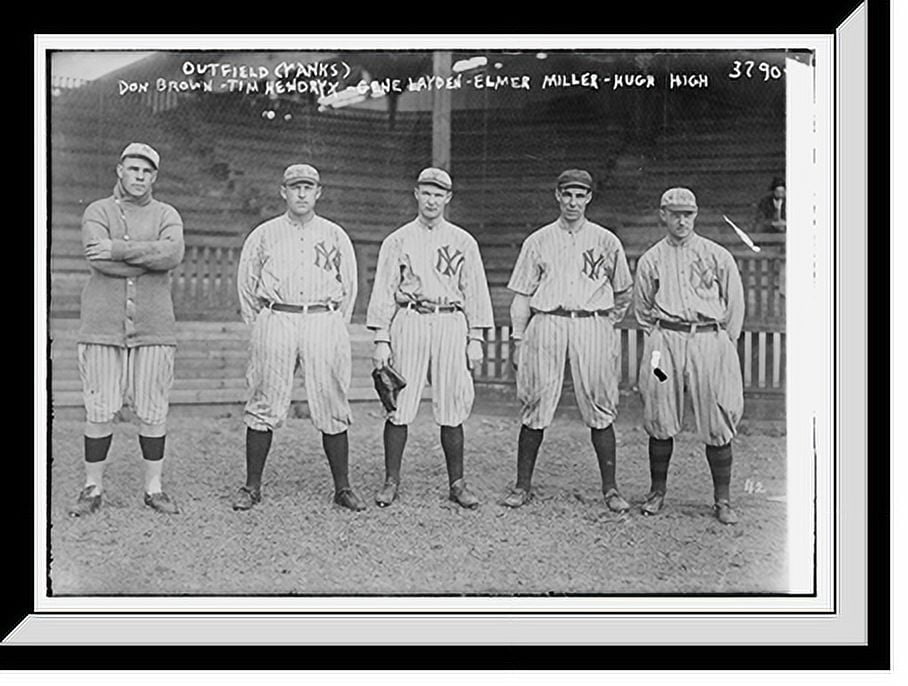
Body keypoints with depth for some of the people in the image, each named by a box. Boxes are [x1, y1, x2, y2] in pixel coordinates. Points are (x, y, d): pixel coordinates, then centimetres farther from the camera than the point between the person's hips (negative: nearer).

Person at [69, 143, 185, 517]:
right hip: (102, 326, -1)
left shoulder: (166, 215, 11)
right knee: (99, 411, 0)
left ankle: (154, 489, 13)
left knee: (153, 412, 3)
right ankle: (93, 489, 13)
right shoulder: (97, 212, 8)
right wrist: (150, 257, -10)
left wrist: (119, 250, -16)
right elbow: (98, 260, -12)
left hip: (153, 329, 1)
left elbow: (173, 253, -12)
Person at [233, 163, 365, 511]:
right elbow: (246, 285, 15)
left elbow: (349, 287, 17)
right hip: (275, 322, 0)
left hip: (324, 323, 1)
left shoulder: (336, 236, 13)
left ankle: (342, 487, 6)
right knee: (264, 408, -2)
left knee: (332, 410, -1)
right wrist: (262, 327, 11)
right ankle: (252, 486, 7)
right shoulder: (263, 235, 10)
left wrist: (334, 328, 11)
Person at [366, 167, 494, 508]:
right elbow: (383, 291, 5)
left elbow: (475, 291, 10)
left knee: (452, 410, 1)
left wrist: (476, 338, 3)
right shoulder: (397, 240, 9)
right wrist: (381, 339, -2)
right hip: (409, 323, -1)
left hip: (451, 324, 1)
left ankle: (457, 483, 10)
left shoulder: (463, 242, 12)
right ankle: (391, 482, 7)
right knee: (399, 406, -3)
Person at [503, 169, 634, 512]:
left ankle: (610, 489, 7)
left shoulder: (606, 241, 11)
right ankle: (522, 486, 8)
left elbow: (624, 293, 20)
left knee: (600, 411, -1)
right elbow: (521, 295, 9)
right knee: (535, 409, -1)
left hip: (593, 327, 0)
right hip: (546, 324, 0)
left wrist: (606, 324, 11)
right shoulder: (538, 241, 11)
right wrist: (518, 339, 3)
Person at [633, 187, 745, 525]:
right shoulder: (650, 259, 11)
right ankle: (657, 491, 16)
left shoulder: (718, 256, 7)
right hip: (665, 341, 1)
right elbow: (642, 307, 18)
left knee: (717, 424, -2)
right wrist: (659, 339, 10)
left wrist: (724, 344, 6)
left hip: (709, 338, -1)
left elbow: (735, 304, 10)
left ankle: (723, 500, 7)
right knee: (660, 421, 2)